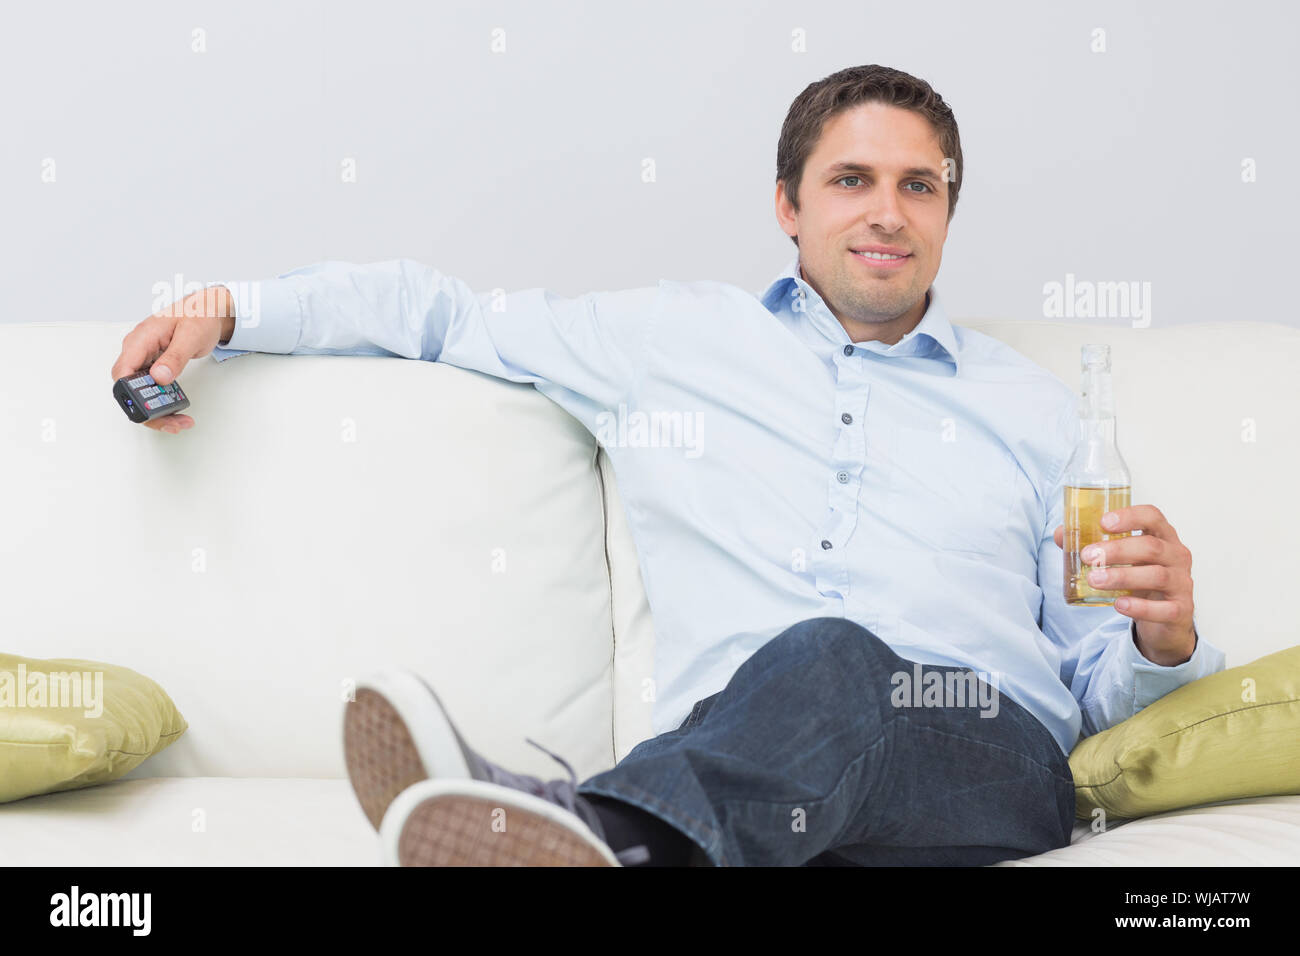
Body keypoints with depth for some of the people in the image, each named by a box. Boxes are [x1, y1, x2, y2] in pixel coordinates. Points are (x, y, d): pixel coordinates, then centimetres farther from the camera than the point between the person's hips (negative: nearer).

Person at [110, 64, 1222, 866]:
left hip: (989, 755, 0)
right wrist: (226, 310, 20)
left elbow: (1096, 685, 21)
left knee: (826, 659, -40)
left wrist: (1165, 638, -4)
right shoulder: (672, 336, 21)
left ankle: (591, 824, -61)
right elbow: (447, 310, 30)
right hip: (730, 761, 1)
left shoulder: (1031, 407, 22)